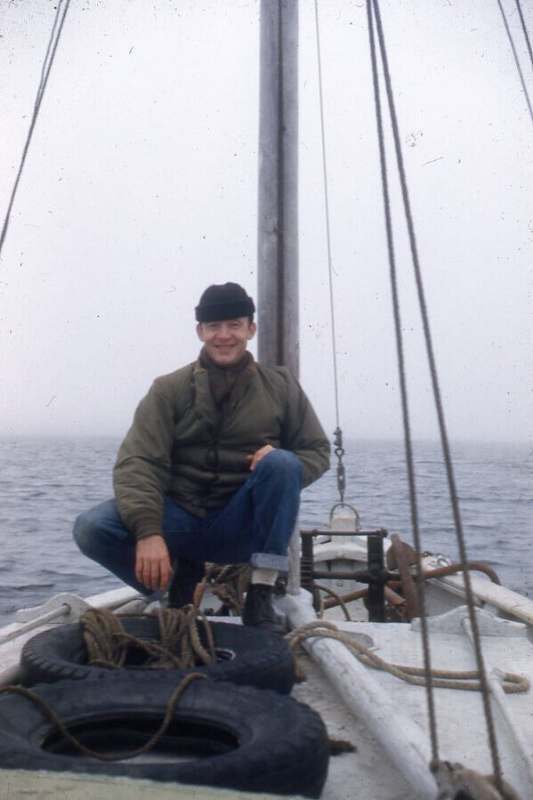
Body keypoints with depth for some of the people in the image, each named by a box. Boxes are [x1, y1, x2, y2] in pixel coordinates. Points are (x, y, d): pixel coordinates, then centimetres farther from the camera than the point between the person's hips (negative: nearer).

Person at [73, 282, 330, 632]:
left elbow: (318, 451, 7)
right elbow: (139, 461, -11)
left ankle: (261, 595, -17)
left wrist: (282, 464, -18)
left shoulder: (280, 385, 4)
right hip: (181, 518, 0)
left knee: (281, 463, -29)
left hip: (244, 525, 0)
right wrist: (149, 532, -28)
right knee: (92, 528, -24)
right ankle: (181, 574, 4)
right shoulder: (170, 389, 0)